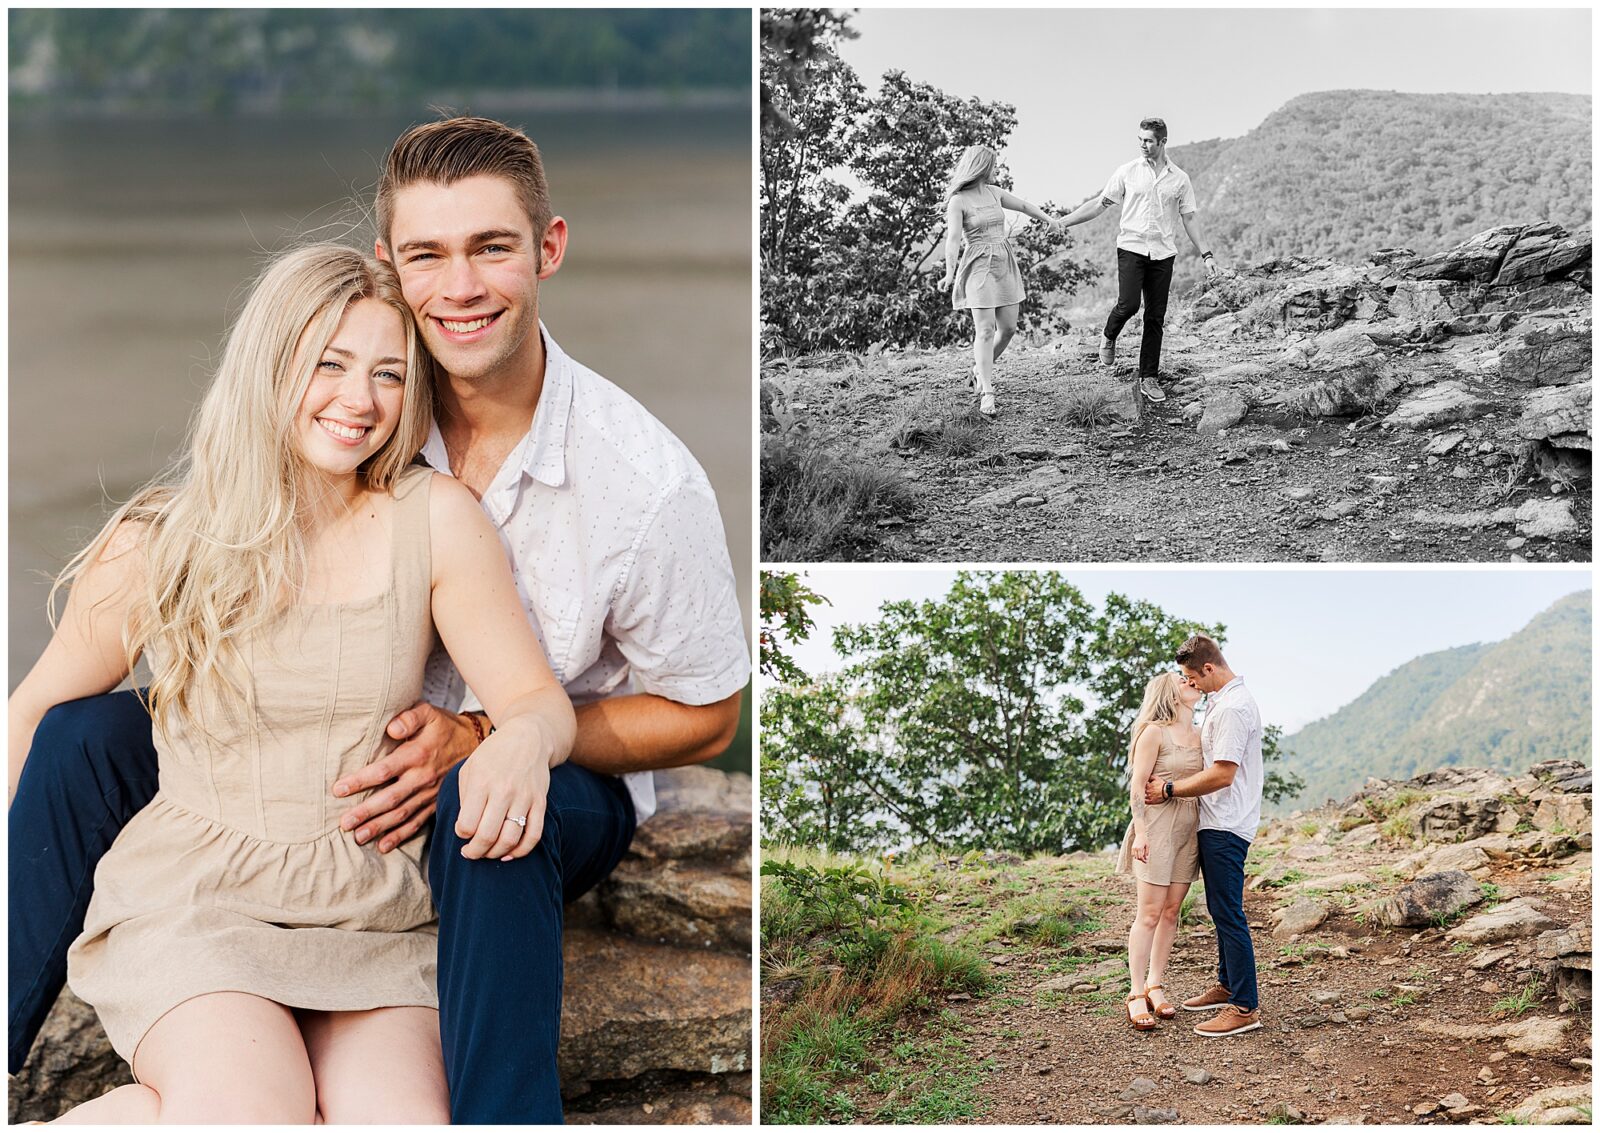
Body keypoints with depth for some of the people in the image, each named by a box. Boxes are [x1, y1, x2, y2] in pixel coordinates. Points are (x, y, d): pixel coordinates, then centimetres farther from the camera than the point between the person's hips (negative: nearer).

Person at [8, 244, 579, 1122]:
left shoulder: (432, 518, 1)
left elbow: (540, 699, 0)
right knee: (254, 1115, -29)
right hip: (191, 906, -2)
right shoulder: (159, 546, 1)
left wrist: (521, 743, -24)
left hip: (372, 918, 2)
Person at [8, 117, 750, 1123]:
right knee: (86, 735, -12)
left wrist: (478, 741, -21)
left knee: (484, 802, -41)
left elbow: (704, 719, -10)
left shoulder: (648, 481, -20)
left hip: (567, 786, -4)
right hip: (366, 759, 4)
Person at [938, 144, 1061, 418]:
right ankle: (987, 395, -13)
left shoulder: (994, 193, 10)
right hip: (978, 266, -7)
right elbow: (952, 238, -22)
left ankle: (981, 369, 29)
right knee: (986, 330, -12)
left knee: (1008, 328, 5)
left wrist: (1051, 221, 34)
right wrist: (950, 272, -36)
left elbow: (1023, 206, 25)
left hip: (1005, 263, 7)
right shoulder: (958, 201, -10)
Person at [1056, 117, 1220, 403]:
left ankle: (1149, 378, 8)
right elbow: (1100, 204, 6)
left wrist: (1206, 254, 5)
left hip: (1163, 253, 2)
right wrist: (1062, 222, -1)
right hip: (1131, 247, -2)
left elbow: (1189, 219, 11)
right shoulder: (1128, 172, 4)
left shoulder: (1180, 179, 7)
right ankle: (1109, 337, 13)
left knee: (1155, 318, 1)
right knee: (1128, 304, -20)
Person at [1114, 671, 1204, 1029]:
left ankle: (1155, 986, 14)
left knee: (1171, 910, 7)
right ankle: (1136, 995, -5)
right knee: (1150, 913, -7)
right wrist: (1140, 833, -16)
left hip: (1190, 827, 6)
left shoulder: (1199, 736, 13)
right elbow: (1137, 785, -9)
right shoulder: (1154, 732, -6)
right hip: (1157, 825, -6)